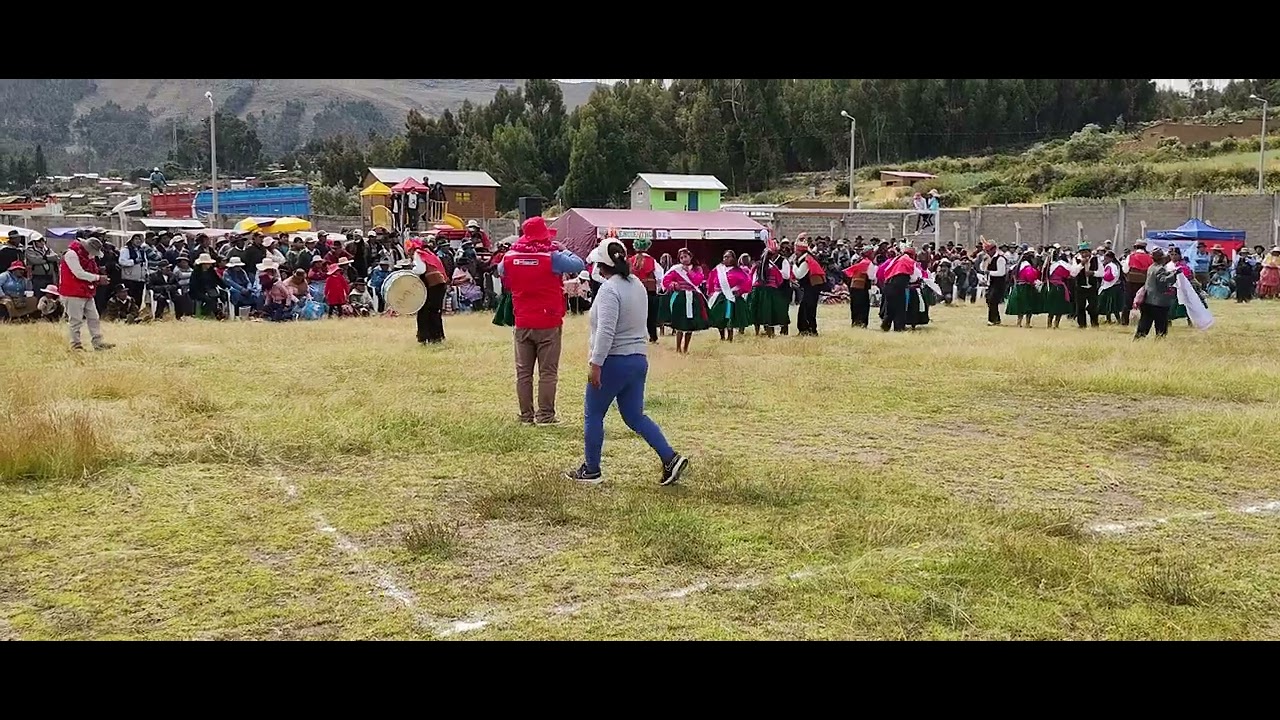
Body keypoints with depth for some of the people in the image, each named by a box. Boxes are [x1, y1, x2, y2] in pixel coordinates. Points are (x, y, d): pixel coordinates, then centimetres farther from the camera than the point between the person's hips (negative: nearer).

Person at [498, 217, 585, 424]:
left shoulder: (510, 257, 0)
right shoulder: (552, 256, -14)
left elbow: (501, 272, 20)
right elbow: (580, 265, -8)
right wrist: (563, 249, 6)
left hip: (522, 324, 4)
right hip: (549, 324, -4)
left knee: (523, 372, 11)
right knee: (548, 372, 4)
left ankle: (526, 415, 14)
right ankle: (545, 415, 5)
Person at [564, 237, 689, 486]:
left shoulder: (609, 289, -17)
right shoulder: (637, 284, 11)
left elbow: (606, 331, -25)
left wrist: (595, 364, -24)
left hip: (614, 362, -8)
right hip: (639, 360, 8)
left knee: (593, 414, 7)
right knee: (635, 416, 14)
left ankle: (591, 471, 16)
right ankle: (670, 459, 4)